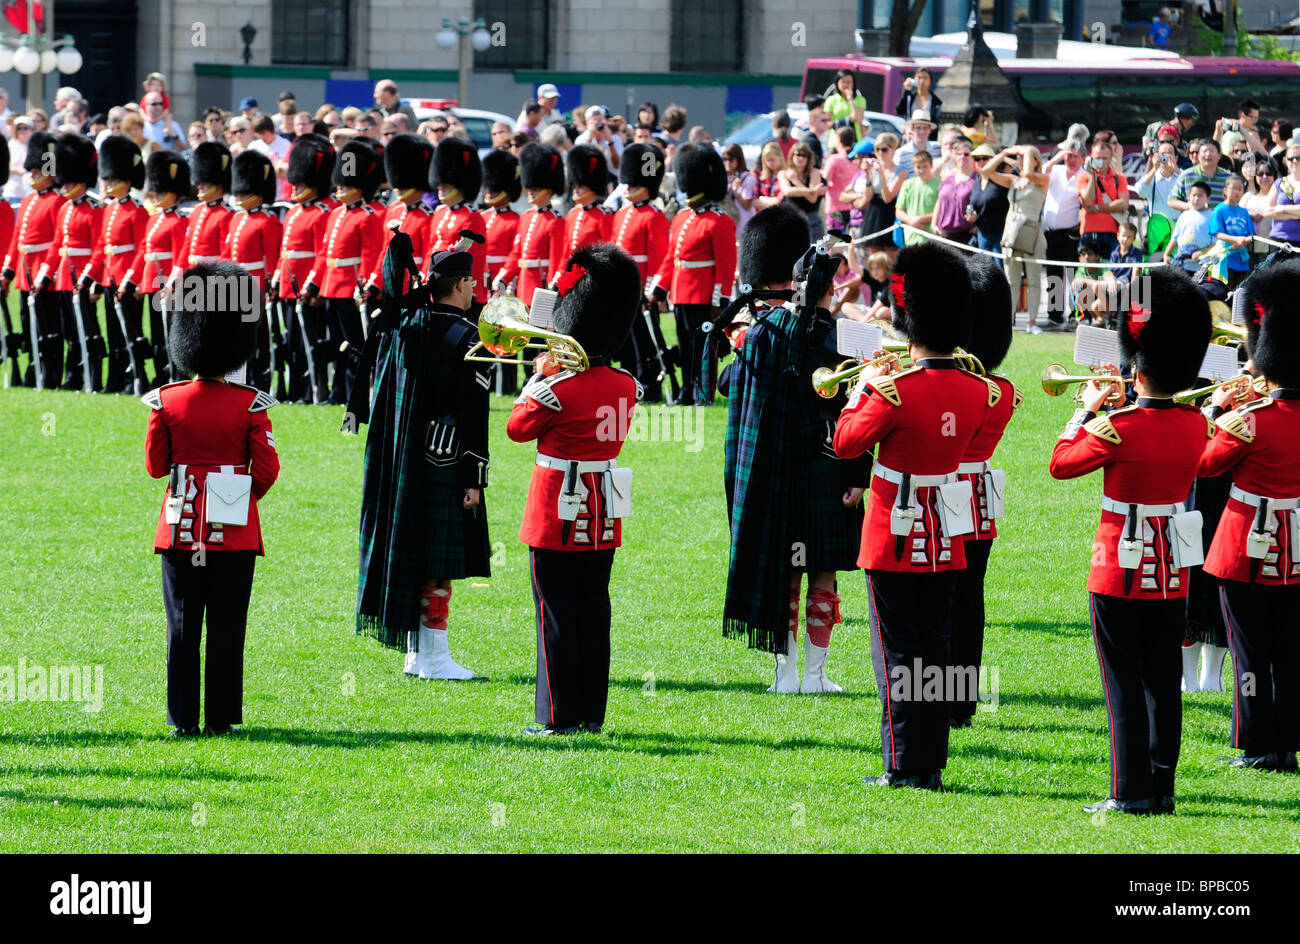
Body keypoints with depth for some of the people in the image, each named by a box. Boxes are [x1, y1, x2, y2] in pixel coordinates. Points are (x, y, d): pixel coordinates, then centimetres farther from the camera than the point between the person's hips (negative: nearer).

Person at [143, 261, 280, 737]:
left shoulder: (166, 402, -4)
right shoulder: (250, 405, -9)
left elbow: (155, 466, 2)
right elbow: (267, 470, -5)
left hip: (181, 526, 1)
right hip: (235, 531, -1)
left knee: (182, 626, 6)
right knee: (227, 627, 4)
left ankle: (183, 718, 5)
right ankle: (220, 717, 4)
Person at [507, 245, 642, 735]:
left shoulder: (557, 390, -19)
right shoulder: (626, 387, -1)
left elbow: (517, 427, -3)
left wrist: (540, 376, 5)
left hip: (558, 516, -6)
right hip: (604, 521, 6)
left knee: (557, 615, 0)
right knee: (594, 612, 12)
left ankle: (560, 717, 1)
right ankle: (592, 714, 15)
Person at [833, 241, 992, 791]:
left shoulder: (896, 393, -20)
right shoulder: (977, 391, -2)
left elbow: (846, 444, -9)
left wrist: (862, 389, 6)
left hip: (895, 544, -5)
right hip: (947, 544, 5)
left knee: (896, 652, 1)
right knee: (935, 648, 12)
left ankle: (903, 766, 2)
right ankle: (932, 765, 14)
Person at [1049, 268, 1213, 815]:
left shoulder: (1117, 428, -19)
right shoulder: (1196, 426, -2)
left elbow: (1060, 464, -5)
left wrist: (1089, 409, 4)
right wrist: (1124, 405, 16)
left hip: (1120, 572, -5)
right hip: (1173, 572, 5)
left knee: (1125, 686, 0)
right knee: (1163, 683, 10)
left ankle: (1131, 793, 1)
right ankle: (1162, 789, 13)